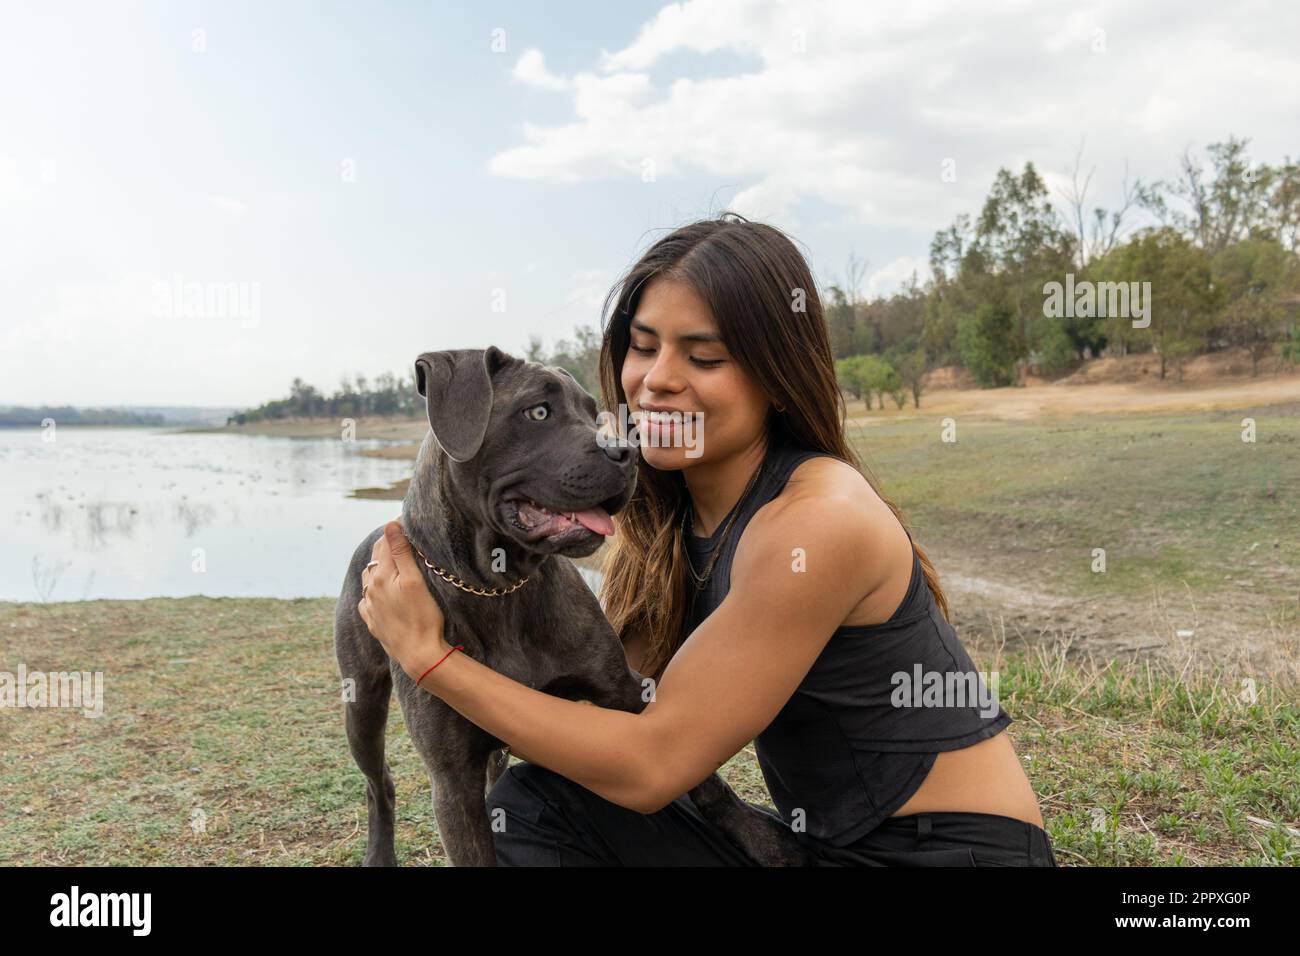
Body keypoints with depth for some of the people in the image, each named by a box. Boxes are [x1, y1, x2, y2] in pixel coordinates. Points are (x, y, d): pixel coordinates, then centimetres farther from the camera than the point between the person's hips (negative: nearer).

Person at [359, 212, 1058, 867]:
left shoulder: (818, 520, -25)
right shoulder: (663, 513, -1)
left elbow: (651, 764, -21)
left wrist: (430, 658, -19)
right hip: (818, 839, 6)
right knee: (533, 803, -9)